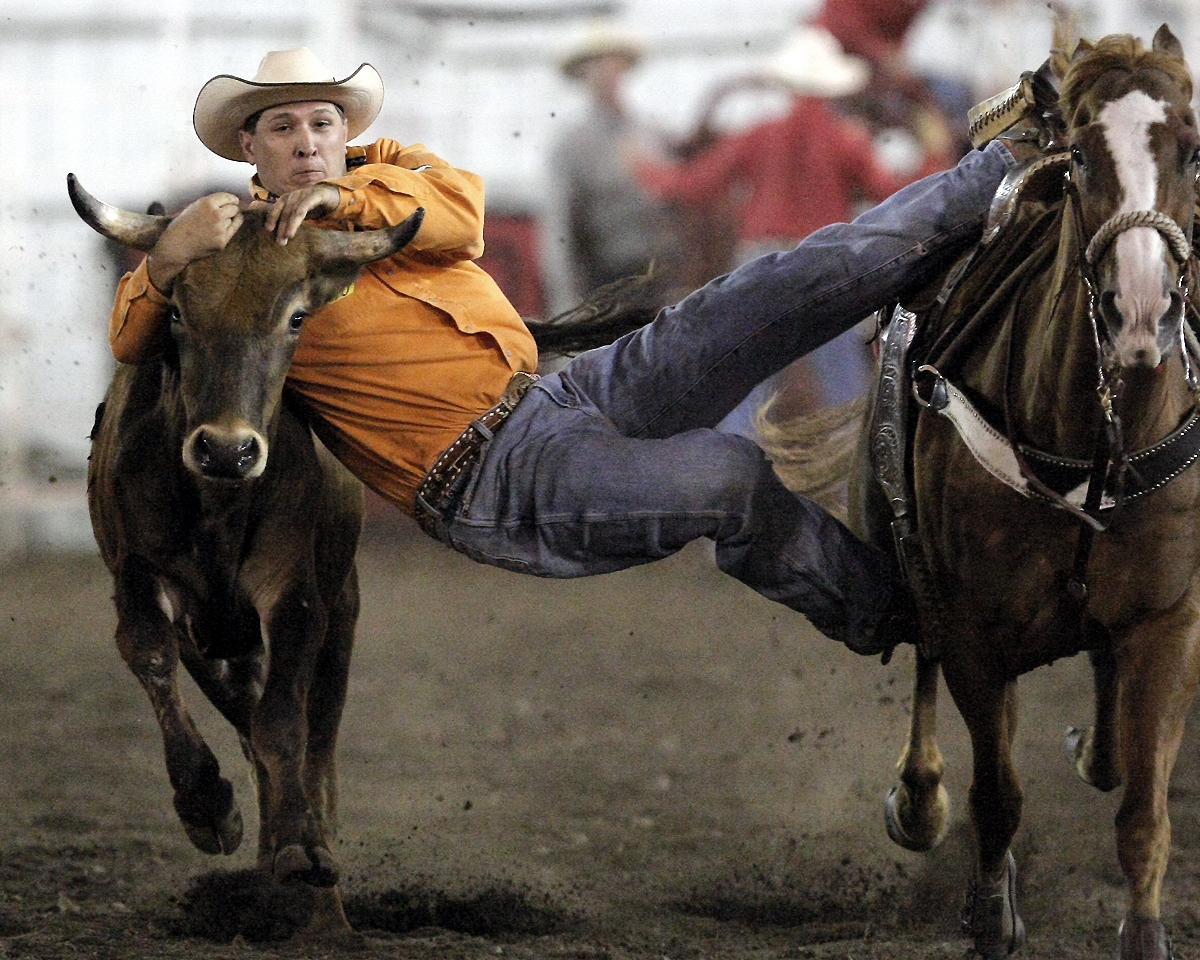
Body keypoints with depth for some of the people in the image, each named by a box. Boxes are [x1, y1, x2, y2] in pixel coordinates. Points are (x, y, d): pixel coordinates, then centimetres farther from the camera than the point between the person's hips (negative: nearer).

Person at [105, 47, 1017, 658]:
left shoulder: (385, 174, 18)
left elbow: (461, 209, -2)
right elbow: (132, 342, -1)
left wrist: (342, 198, -14)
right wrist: (168, 257, -20)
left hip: (565, 391, 6)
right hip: (488, 484, -6)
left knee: (802, 280, -3)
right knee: (730, 475, -31)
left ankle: (998, 177, 2)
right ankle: (889, 613, -14)